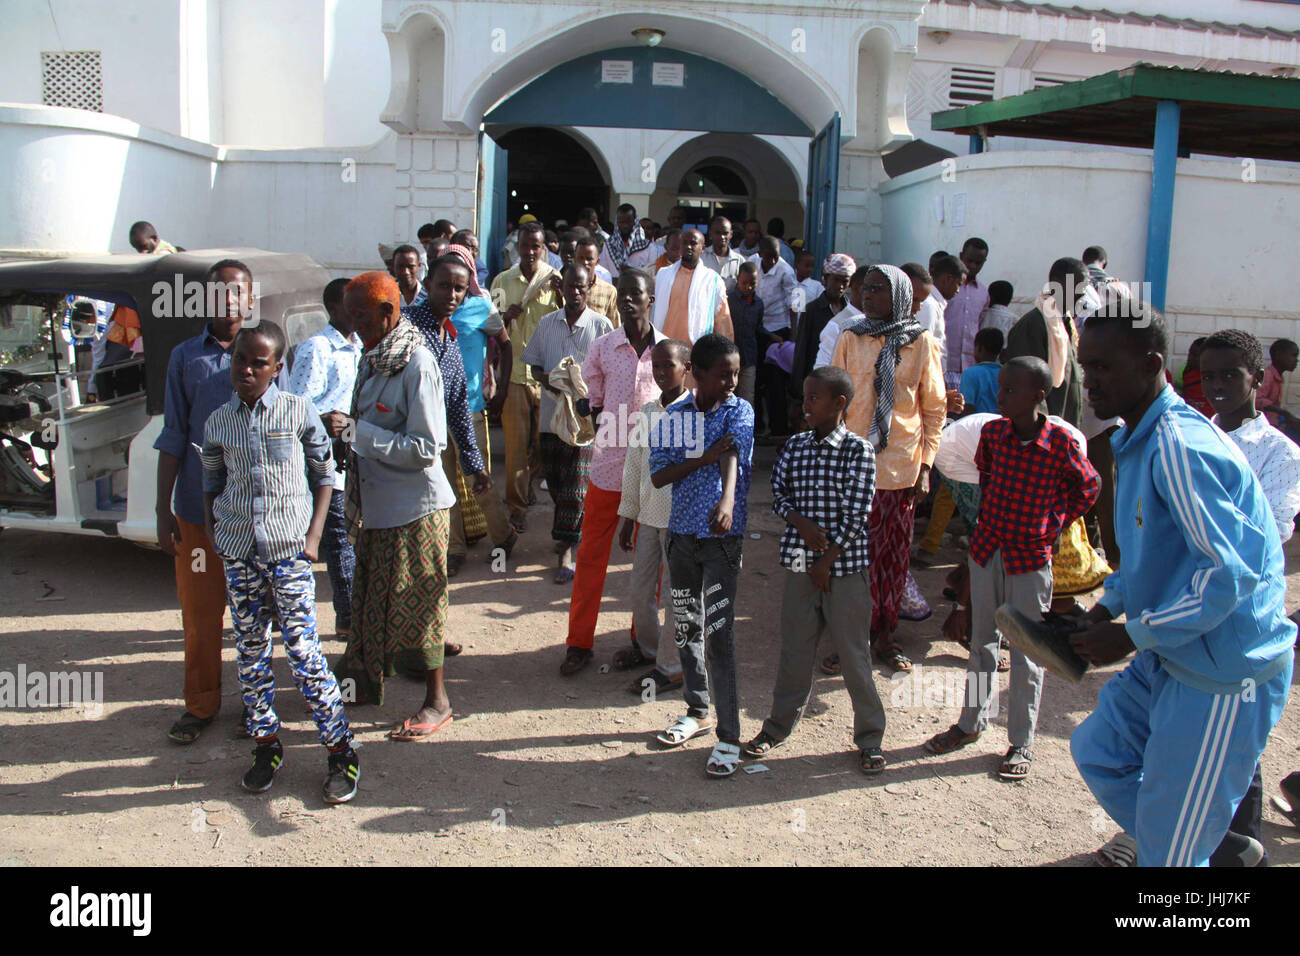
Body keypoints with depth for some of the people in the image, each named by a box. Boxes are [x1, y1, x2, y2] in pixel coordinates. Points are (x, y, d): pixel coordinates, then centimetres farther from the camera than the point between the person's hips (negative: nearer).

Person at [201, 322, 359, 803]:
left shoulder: (299, 412, -4)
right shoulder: (219, 422, 6)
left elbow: (325, 473, 3)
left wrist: (314, 534, -3)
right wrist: (211, 529, 8)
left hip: (289, 547, -4)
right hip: (238, 550, 4)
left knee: (303, 650, -5)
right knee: (250, 649, 10)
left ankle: (341, 749, 5)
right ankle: (266, 743, 25)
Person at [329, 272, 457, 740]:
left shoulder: (417, 365, -19)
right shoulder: (371, 359, 8)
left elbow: (425, 448, -23)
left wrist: (355, 431, -24)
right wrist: (342, 430, 1)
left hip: (414, 508, -8)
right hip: (376, 506, 8)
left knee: (417, 602, 2)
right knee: (372, 596, 19)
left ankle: (437, 701, 16)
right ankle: (367, 681, 36)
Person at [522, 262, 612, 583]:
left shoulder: (601, 325, -1)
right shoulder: (547, 323, 9)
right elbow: (533, 363, 12)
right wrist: (546, 378, -9)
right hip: (552, 412, 4)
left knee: (575, 486, -6)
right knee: (553, 479, 12)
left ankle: (565, 551, 0)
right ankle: (568, 529, 35)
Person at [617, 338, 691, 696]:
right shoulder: (646, 413, 6)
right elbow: (634, 466, 12)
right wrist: (628, 517, 14)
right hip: (648, 515, 6)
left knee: (675, 593, 4)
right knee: (641, 589, 16)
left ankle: (670, 667, 17)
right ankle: (647, 645, 40)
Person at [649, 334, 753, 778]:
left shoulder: (740, 411, -5)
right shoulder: (673, 416, 3)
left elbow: (732, 455, -24)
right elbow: (658, 475, -3)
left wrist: (726, 500, -42)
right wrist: (703, 459, -17)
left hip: (723, 535, -4)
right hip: (681, 533, 4)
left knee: (718, 632, -8)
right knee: (686, 625, 16)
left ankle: (728, 736, 1)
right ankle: (698, 710, 35)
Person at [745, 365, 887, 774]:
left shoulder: (859, 451, -8)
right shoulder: (795, 446, 6)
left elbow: (856, 514, -10)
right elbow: (779, 495, 8)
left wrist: (827, 561, -11)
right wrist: (802, 523, -12)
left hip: (845, 566, -4)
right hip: (800, 563, 4)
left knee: (853, 654, 3)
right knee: (794, 648, 12)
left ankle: (869, 737, 18)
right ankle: (779, 725, 28)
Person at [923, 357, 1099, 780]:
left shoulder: (1061, 443, -15)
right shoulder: (992, 432, -3)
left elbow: (1086, 487, 2)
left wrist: (1054, 525, 0)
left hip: (1030, 559, -4)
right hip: (987, 550, 4)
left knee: (1026, 653, 6)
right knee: (982, 641, 17)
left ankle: (1022, 742, 18)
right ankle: (972, 722, 32)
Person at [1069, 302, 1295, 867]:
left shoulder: (1179, 445, -25)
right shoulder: (1136, 441, 8)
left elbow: (1229, 572, -29)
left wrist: (1131, 637, -22)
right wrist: (1108, 606, 8)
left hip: (1225, 676, -10)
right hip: (1173, 660, 10)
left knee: (1168, 848, 2)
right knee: (1096, 750, 22)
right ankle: (1220, 848, 34)